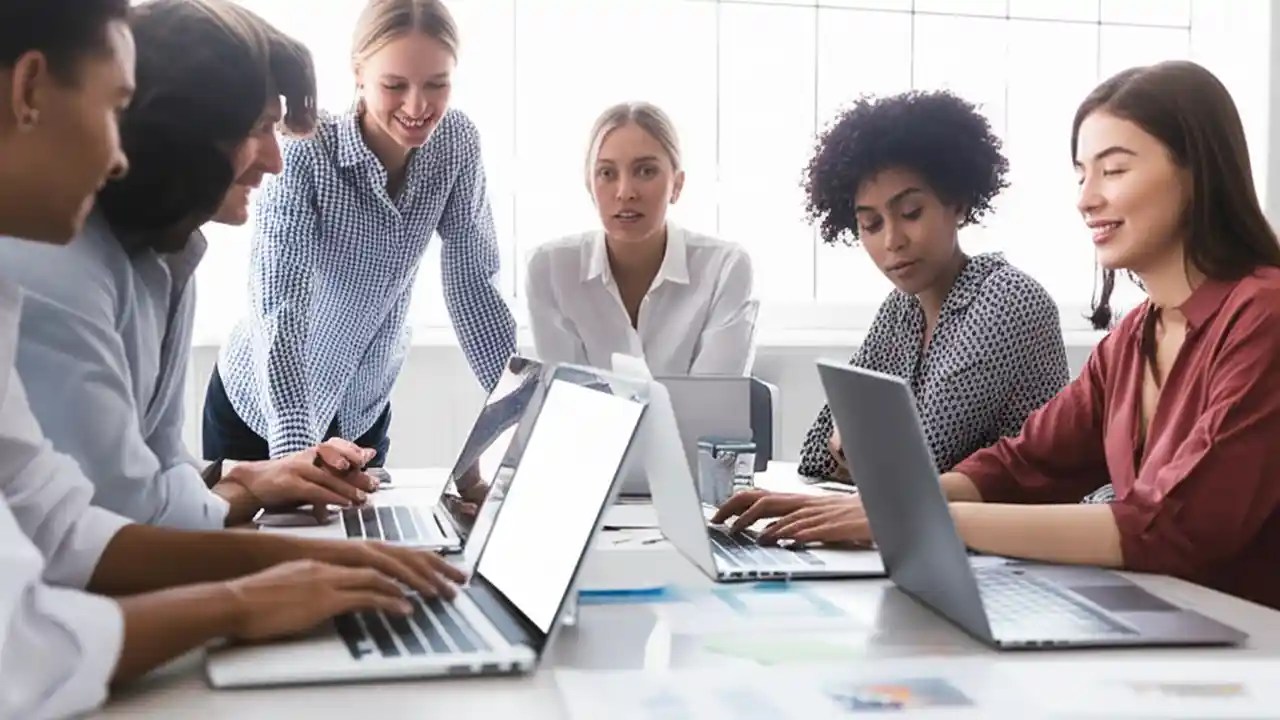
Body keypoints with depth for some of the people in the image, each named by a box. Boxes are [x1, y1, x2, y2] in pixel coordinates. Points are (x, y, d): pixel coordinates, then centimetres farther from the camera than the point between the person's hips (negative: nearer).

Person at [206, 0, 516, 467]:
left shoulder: (456, 143, -13)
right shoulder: (305, 156, -27)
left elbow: (474, 283, -8)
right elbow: (280, 310, -34)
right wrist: (297, 454, -46)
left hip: (365, 408, 4)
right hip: (263, 403, -4)